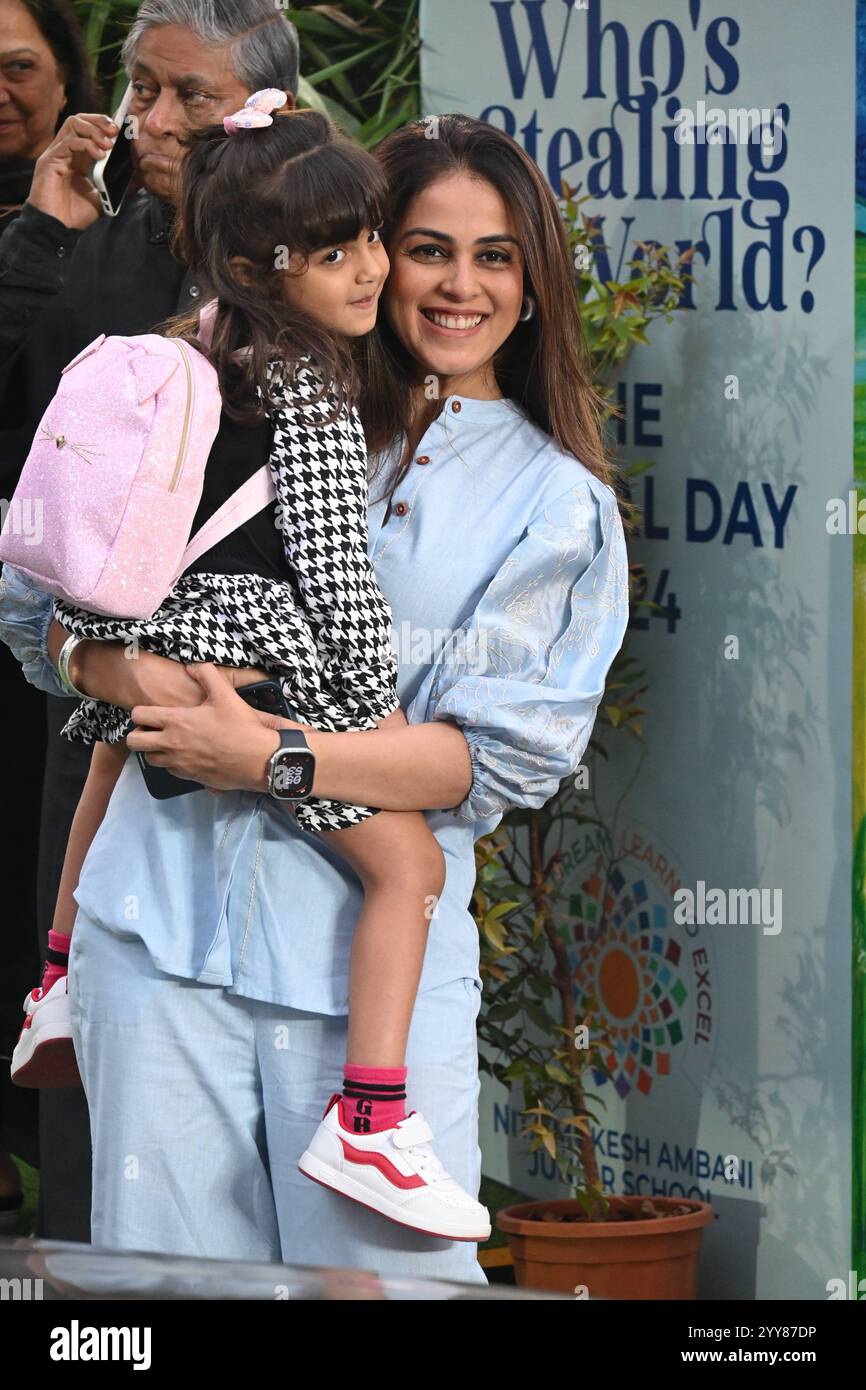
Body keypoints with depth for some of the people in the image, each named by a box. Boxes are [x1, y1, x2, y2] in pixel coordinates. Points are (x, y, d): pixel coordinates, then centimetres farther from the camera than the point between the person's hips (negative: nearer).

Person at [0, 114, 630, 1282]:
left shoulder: (561, 505, 8)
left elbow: (509, 753, -5)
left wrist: (269, 753, -14)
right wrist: (126, 671, -11)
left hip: (374, 954, -1)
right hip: (167, 918, 1)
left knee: (388, 1277, -5)